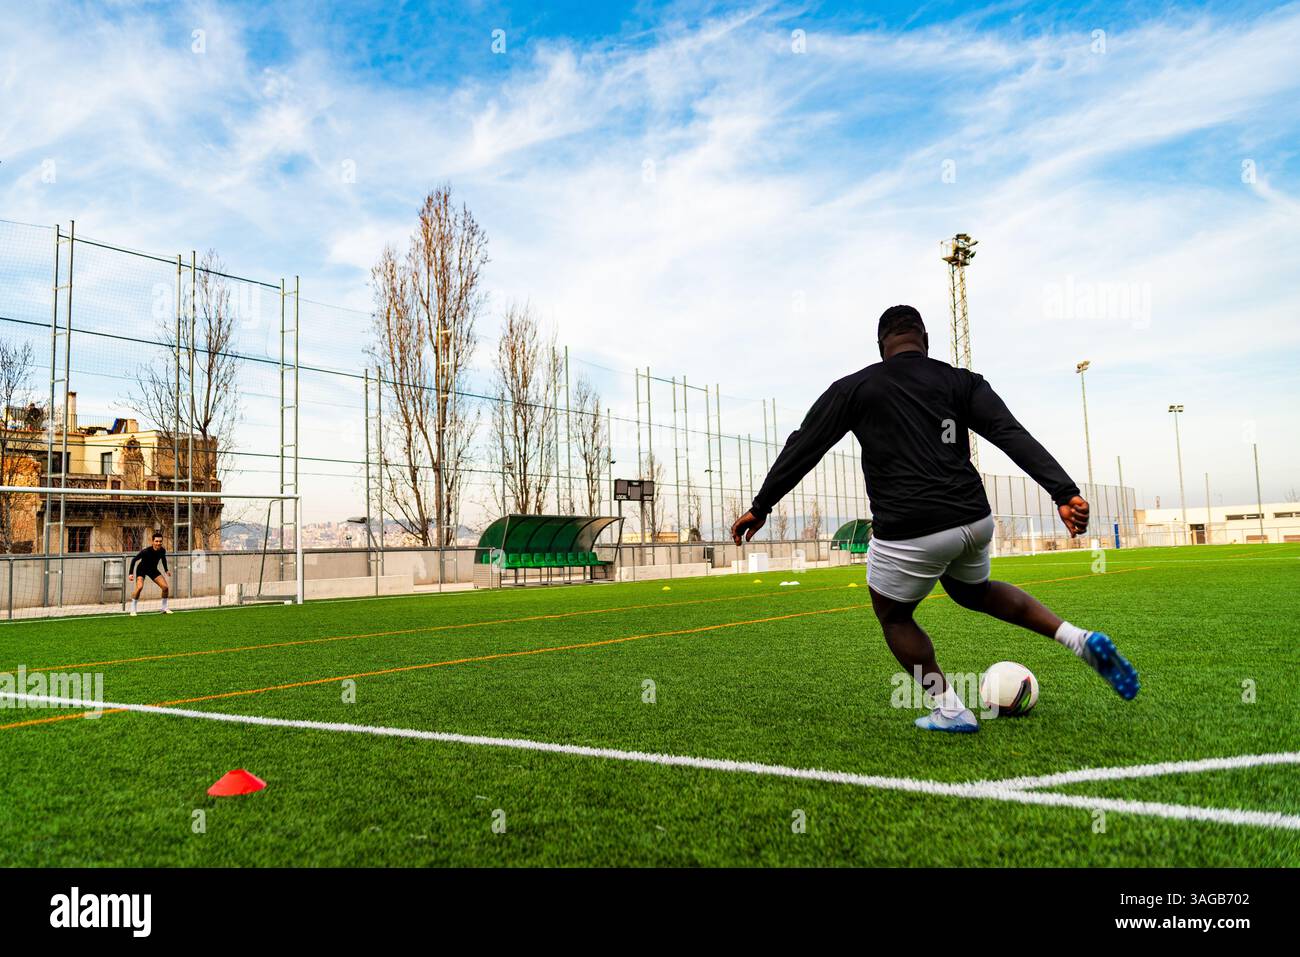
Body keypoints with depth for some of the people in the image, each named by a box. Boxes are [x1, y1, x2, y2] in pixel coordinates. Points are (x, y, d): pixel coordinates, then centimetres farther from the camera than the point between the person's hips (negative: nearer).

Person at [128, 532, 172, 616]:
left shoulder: (162, 551, -17)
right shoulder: (146, 551, -32)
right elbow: (134, 560, -21)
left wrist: (166, 570, 9)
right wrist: (130, 573, -24)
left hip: (153, 569, 4)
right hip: (141, 569, -4)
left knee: (165, 587, -7)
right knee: (139, 587, -29)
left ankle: (164, 608, 12)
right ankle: (132, 610, -13)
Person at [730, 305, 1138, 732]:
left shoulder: (853, 388, 4)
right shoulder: (962, 381, 9)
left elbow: (803, 447, 5)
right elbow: (1013, 435, -4)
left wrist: (760, 507, 12)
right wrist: (1065, 493, -12)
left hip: (908, 533, -4)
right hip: (974, 521, 5)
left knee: (893, 617, 23)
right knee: (974, 592, 34)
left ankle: (950, 709, 19)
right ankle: (1081, 639, 20)